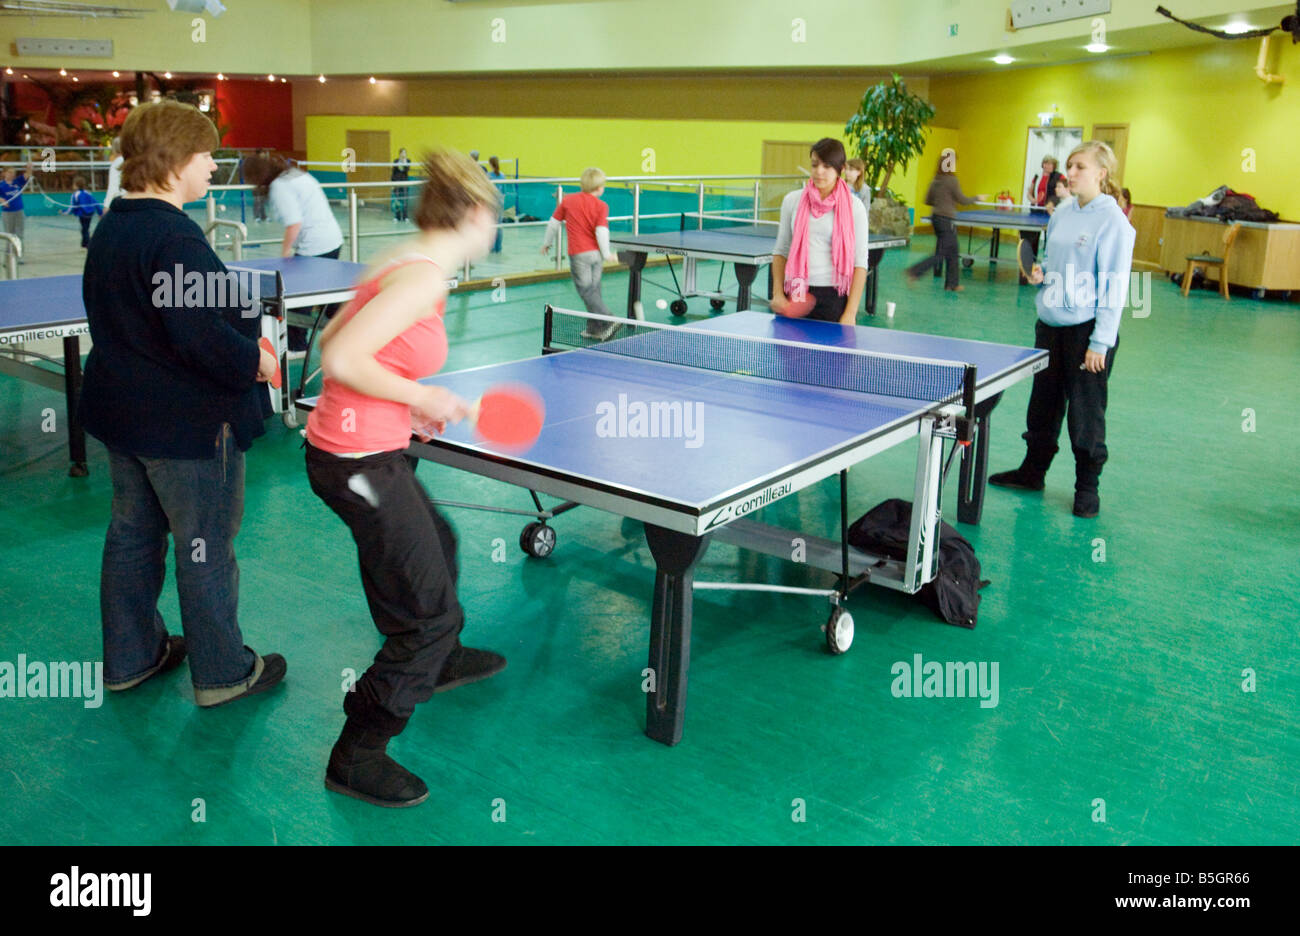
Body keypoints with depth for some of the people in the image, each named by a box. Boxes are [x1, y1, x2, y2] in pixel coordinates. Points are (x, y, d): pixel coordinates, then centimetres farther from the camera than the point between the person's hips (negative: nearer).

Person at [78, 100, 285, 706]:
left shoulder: (111, 228, 9)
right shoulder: (174, 238, -24)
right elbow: (200, 334, -30)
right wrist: (253, 361, -12)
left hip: (122, 412, 10)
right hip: (188, 424, -10)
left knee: (132, 534, 19)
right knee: (207, 548, 4)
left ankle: (130, 657, 34)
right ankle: (222, 674, 17)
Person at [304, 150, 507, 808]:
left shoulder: (403, 266, 7)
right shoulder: (423, 277, -21)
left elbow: (330, 340, 13)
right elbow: (340, 359, -27)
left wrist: (405, 405, 9)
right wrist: (421, 395, -18)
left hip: (366, 450, 10)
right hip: (359, 463, -10)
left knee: (437, 545, 30)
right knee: (429, 612, -1)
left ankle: (442, 661, 57)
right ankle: (356, 758, 13)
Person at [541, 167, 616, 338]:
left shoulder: (567, 200, 2)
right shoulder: (601, 206, -3)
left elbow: (554, 223, 8)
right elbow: (601, 231, -12)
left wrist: (547, 242, 22)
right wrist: (606, 254, -2)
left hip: (579, 254, -2)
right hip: (596, 253, 2)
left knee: (586, 291, 0)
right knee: (594, 290, 13)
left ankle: (608, 321, -15)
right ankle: (594, 328, 17)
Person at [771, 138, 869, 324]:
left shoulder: (854, 206, 0)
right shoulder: (792, 200, 7)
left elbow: (859, 262, -2)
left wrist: (850, 314, -9)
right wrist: (778, 293, 0)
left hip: (835, 298, -2)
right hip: (795, 296, 2)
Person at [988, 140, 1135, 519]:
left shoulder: (1113, 221, -12)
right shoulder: (1062, 213, 9)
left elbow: (1114, 287, -14)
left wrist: (1100, 343, -17)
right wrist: (1040, 272, 0)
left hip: (1087, 331, -7)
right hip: (1050, 324, 7)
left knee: (1085, 411, 2)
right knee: (1043, 403, 16)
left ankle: (1087, 487, 16)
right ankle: (1032, 471, 31)